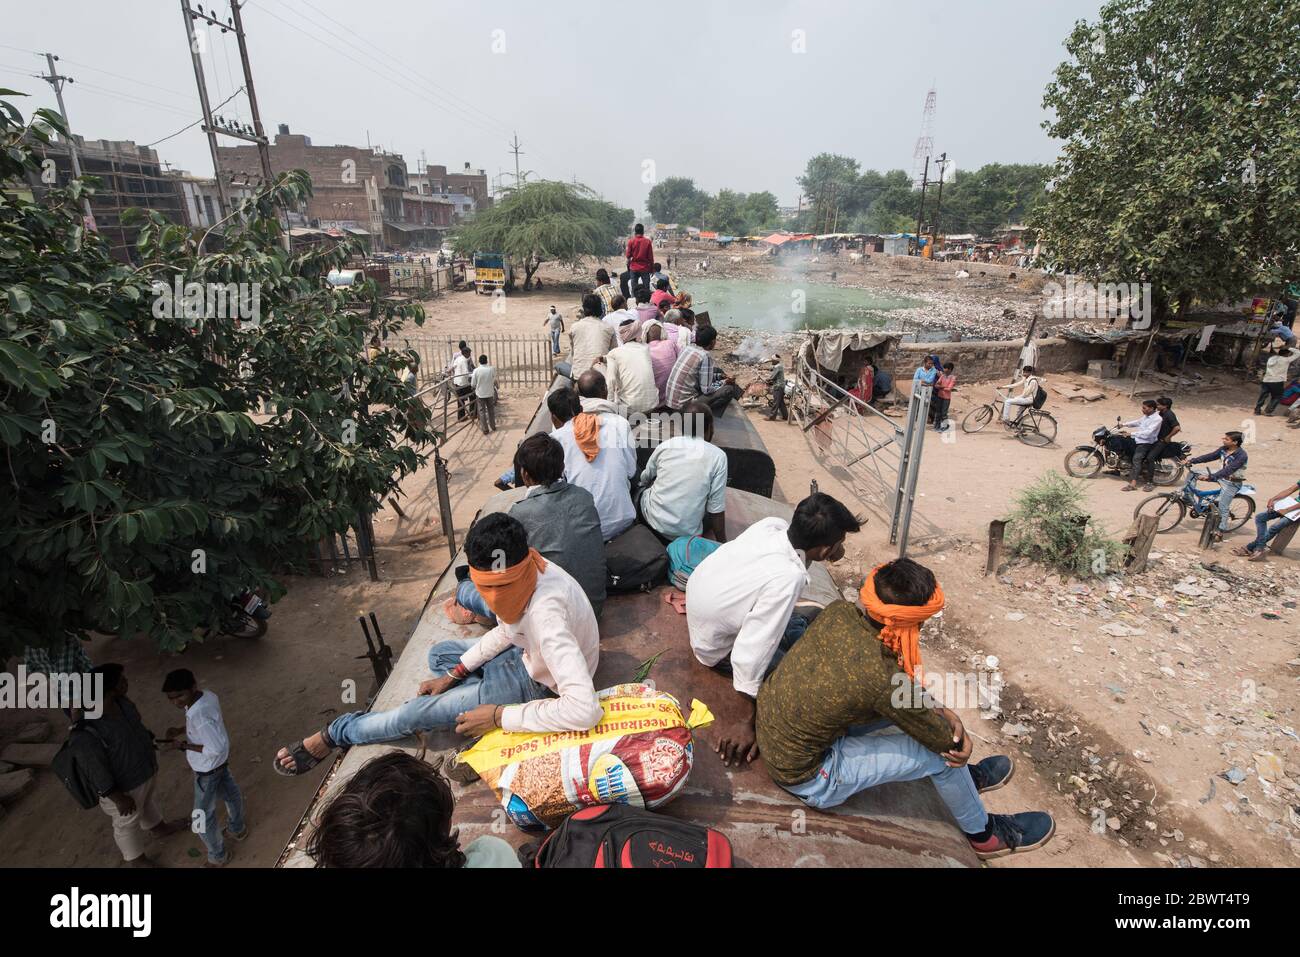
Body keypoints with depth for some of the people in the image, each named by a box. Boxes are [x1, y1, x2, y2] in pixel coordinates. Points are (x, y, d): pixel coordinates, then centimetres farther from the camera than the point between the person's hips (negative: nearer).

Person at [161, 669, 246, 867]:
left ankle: (218, 856, 34)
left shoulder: (199, 716, -40)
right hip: (221, 762, 8)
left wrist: (183, 746, -26)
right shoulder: (208, 695, -16)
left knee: (203, 816, 13)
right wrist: (180, 730, -5)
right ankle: (237, 829, 56)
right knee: (230, 793, 30)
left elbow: (216, 749, -32)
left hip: (208, 770, -8)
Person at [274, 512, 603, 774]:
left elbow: (585, 710, -44)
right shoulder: (521, 572, -17)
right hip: (529, 655, 8)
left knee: (419, 712, -4)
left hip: (537, 687, -8)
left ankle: (335, 734, 21)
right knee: (439, 654, 20)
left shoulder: (545, 616, -42)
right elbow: (506, 632, 4)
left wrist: (498, 717, -32)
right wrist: (455, 675, 0)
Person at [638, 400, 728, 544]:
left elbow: (644, 478, 17)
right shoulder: (718, 456, -10)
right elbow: (716, 509, -9)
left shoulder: (665, 445, -2)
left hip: (653, 520, 2)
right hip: (687, 534, -2)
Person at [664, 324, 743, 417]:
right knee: (728, 389, -6)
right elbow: (706, 390, -16)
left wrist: (720, 376, 18)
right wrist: (724, 382, 1)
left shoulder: (688, 348, 4)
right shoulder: (705, 356, -20)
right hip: (684, 405, -8)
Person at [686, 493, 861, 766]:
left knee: (802, 623, 14)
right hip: (718, 648, -7)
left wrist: (831, 555, -12)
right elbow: (749, 656, -35)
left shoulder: (773, 524, -22)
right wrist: (746, 723, -24)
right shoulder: (787, 579, -39)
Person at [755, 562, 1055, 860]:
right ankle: (983, 833, 32)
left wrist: (939, 709, -1)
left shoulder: (838, 612, -16)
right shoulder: (884, 680, -33)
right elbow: (943, 740, -12)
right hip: (806, 779, -6)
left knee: (911, 707, 16)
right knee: (939, 753, 1)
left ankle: (966, 776, 42)